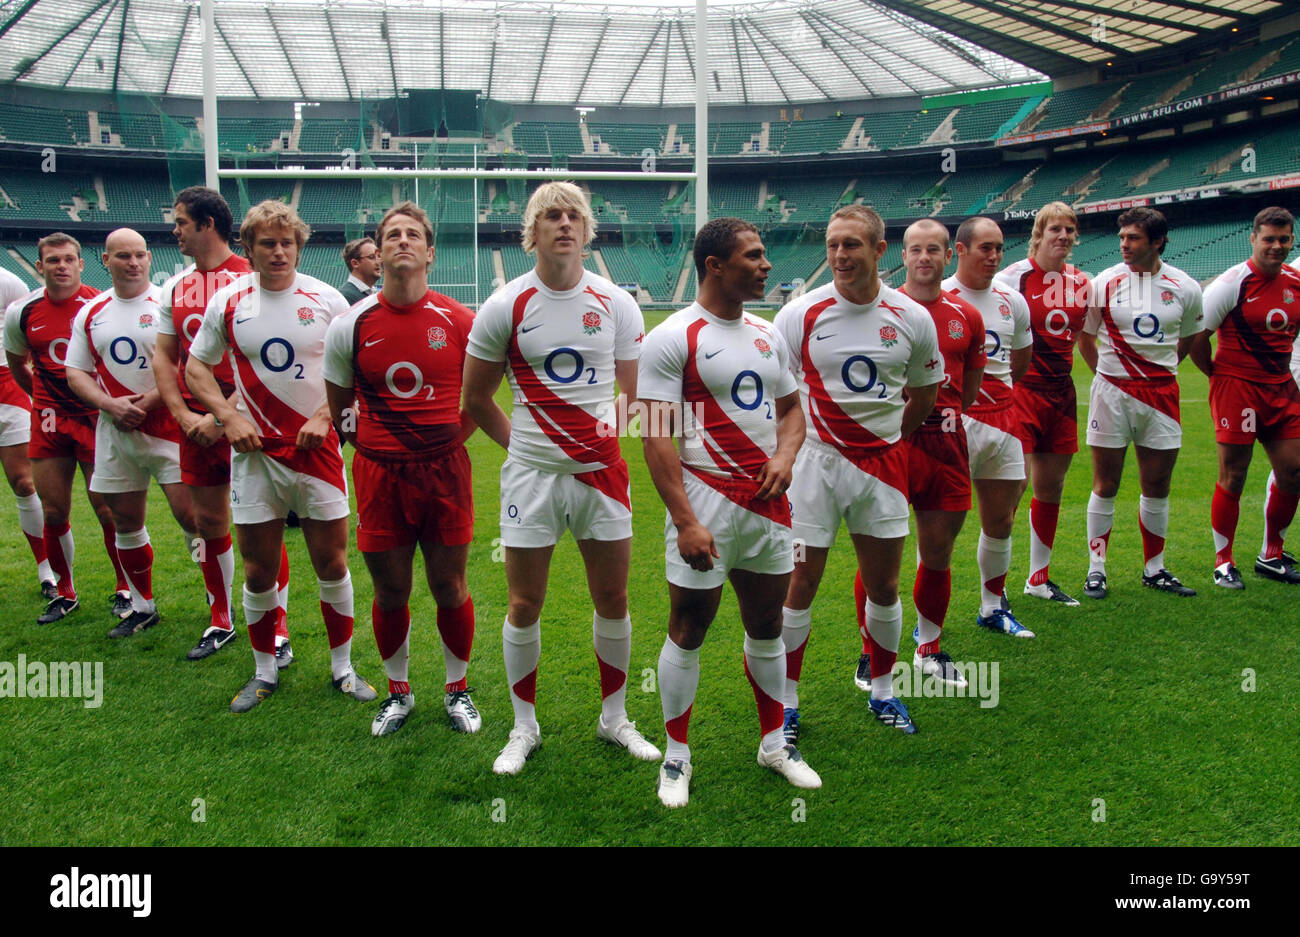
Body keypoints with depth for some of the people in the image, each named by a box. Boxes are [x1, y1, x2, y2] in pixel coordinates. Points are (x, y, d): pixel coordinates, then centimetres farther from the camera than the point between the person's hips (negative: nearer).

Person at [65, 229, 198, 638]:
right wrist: (110, 404, -8)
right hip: (114, 432, 5)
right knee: (125, 522, 11)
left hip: (167, 426, -5)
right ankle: (143, 607, 27)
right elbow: (76, 373, 11)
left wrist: (150, 401, -17)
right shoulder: (90, 313, 10)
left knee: (190, 514, -10)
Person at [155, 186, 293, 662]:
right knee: (208, 522, 12)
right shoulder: (175, 287, 13)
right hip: (196, 424, 6)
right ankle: (220, 622, 28)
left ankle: (278, 631, 9)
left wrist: (222, 415, -16)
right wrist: (184, 415, -1)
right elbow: (163, 357, 13)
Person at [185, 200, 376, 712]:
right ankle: (264, 671, 23)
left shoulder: (326, 299, 0)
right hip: (255, 451, 1)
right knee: (259, 570, 6)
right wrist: (228, 416, -4)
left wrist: (325, 416, -8)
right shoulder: (227, 301, 3)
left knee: (332, 564, 4)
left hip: (317, 449, -1)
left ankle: (342, 666, 20)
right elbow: (196, 367, 11)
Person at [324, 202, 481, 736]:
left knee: (449, 589, 8)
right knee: (390, 593, 10)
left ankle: (457, 690, 30)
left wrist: (448, 439, 4)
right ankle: (398, 692, 32)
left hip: (445, 471, -1)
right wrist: (371, 446, 6)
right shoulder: (350, 326, -1)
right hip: (379, 473, 1)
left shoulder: (460, 322, -2)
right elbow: (339, 407, 11)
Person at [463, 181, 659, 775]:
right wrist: (519, 442, 3)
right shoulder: (504, 307, -2)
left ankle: (614, 717, 28)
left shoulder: (616, 303, 3)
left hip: (601, 469, 2)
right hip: (531, 473, -1)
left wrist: (610, 438, -5)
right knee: (524, 605, 5)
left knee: (613, 599, 8)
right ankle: (524, 726, 24)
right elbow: (475, 399, 7)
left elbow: (636, 394, 10)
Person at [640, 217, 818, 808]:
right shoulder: (672, 339, -10)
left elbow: (790, 409, 20)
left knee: (767, 626, 16)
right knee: (688, 632, 5)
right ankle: (676, 757, 21)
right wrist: (686, 522, -19)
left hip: (769, 504, 6)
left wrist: (785, 455, -2)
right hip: (707, 502, -6)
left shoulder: (768, 335, 12)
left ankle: (773, 742, 33)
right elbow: (657, 438, -14)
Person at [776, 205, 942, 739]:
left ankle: (882, 691, 30)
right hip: (814, 461, -2)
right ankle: (786, 702, 16)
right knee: (800, 584, 1)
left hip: (882, 464, 3)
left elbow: (924, 394, 14)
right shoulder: (800, 314, -7)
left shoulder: (912, 318, 0)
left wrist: (888, 441, 13)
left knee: (884, 586, 10)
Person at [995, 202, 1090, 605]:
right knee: (1013, 485, -11)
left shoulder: (1080, 282, 10)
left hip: (1061, 391, 7)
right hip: (1021, 390, -6)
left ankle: (1039, 578, 26)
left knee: (1052, 487, 12)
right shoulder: (1016, 276, -9)